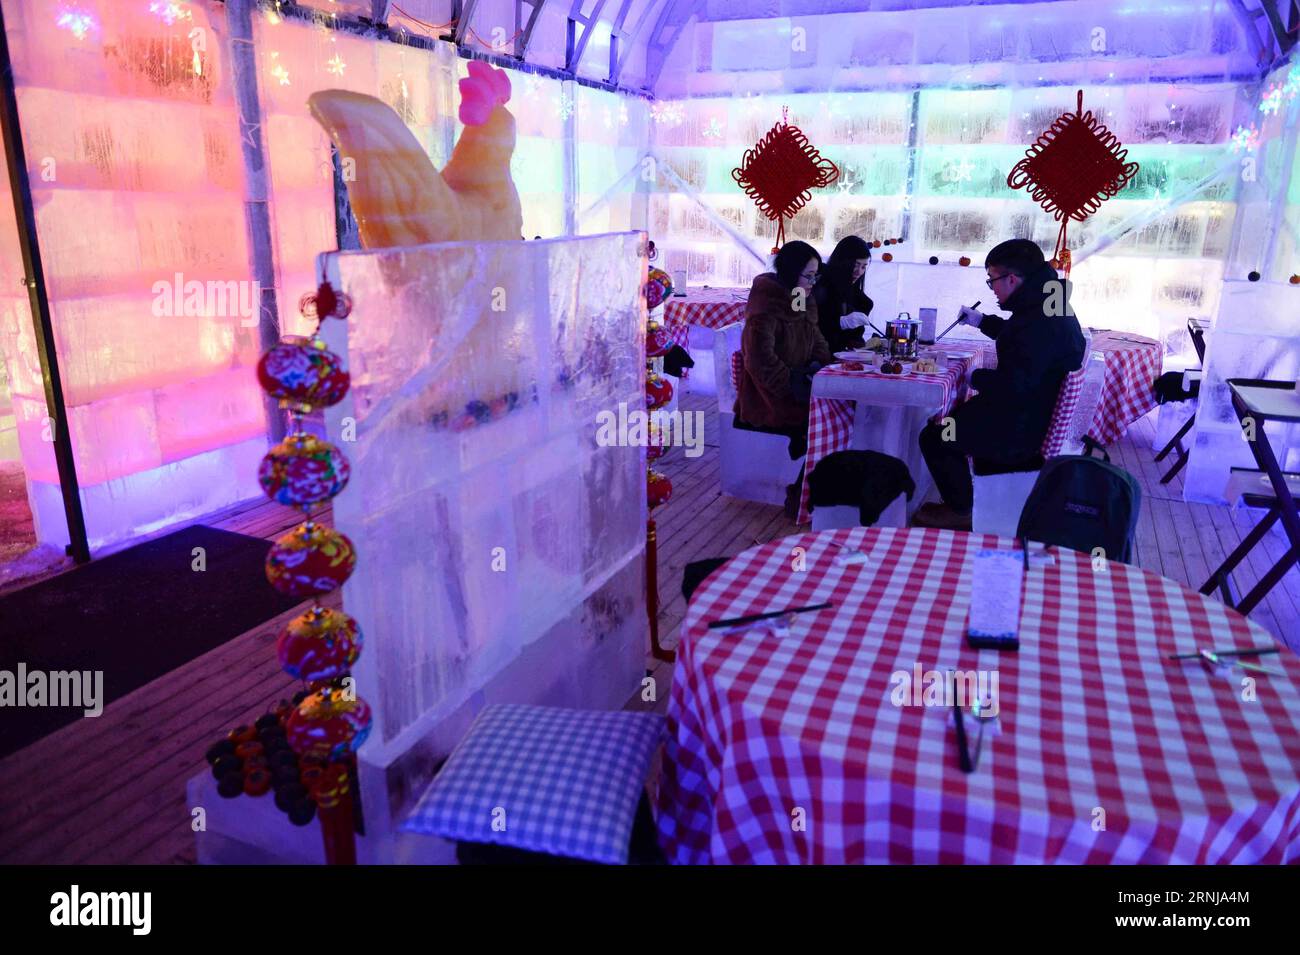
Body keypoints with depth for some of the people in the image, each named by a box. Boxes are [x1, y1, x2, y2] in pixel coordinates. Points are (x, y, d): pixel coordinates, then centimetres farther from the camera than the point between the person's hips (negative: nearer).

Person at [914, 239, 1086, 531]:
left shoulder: (1040, 323, -30)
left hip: (1022, 433, -11)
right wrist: (981, 321, 20)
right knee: (948, 420, 22)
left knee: (933, 437, -5)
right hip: (1037, 416, 11)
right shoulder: (1049, 307, 5)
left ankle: (960, 513, 13)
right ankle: (958, 496, 31)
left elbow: (1011, 386, -30)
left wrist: (976, 377, -13)